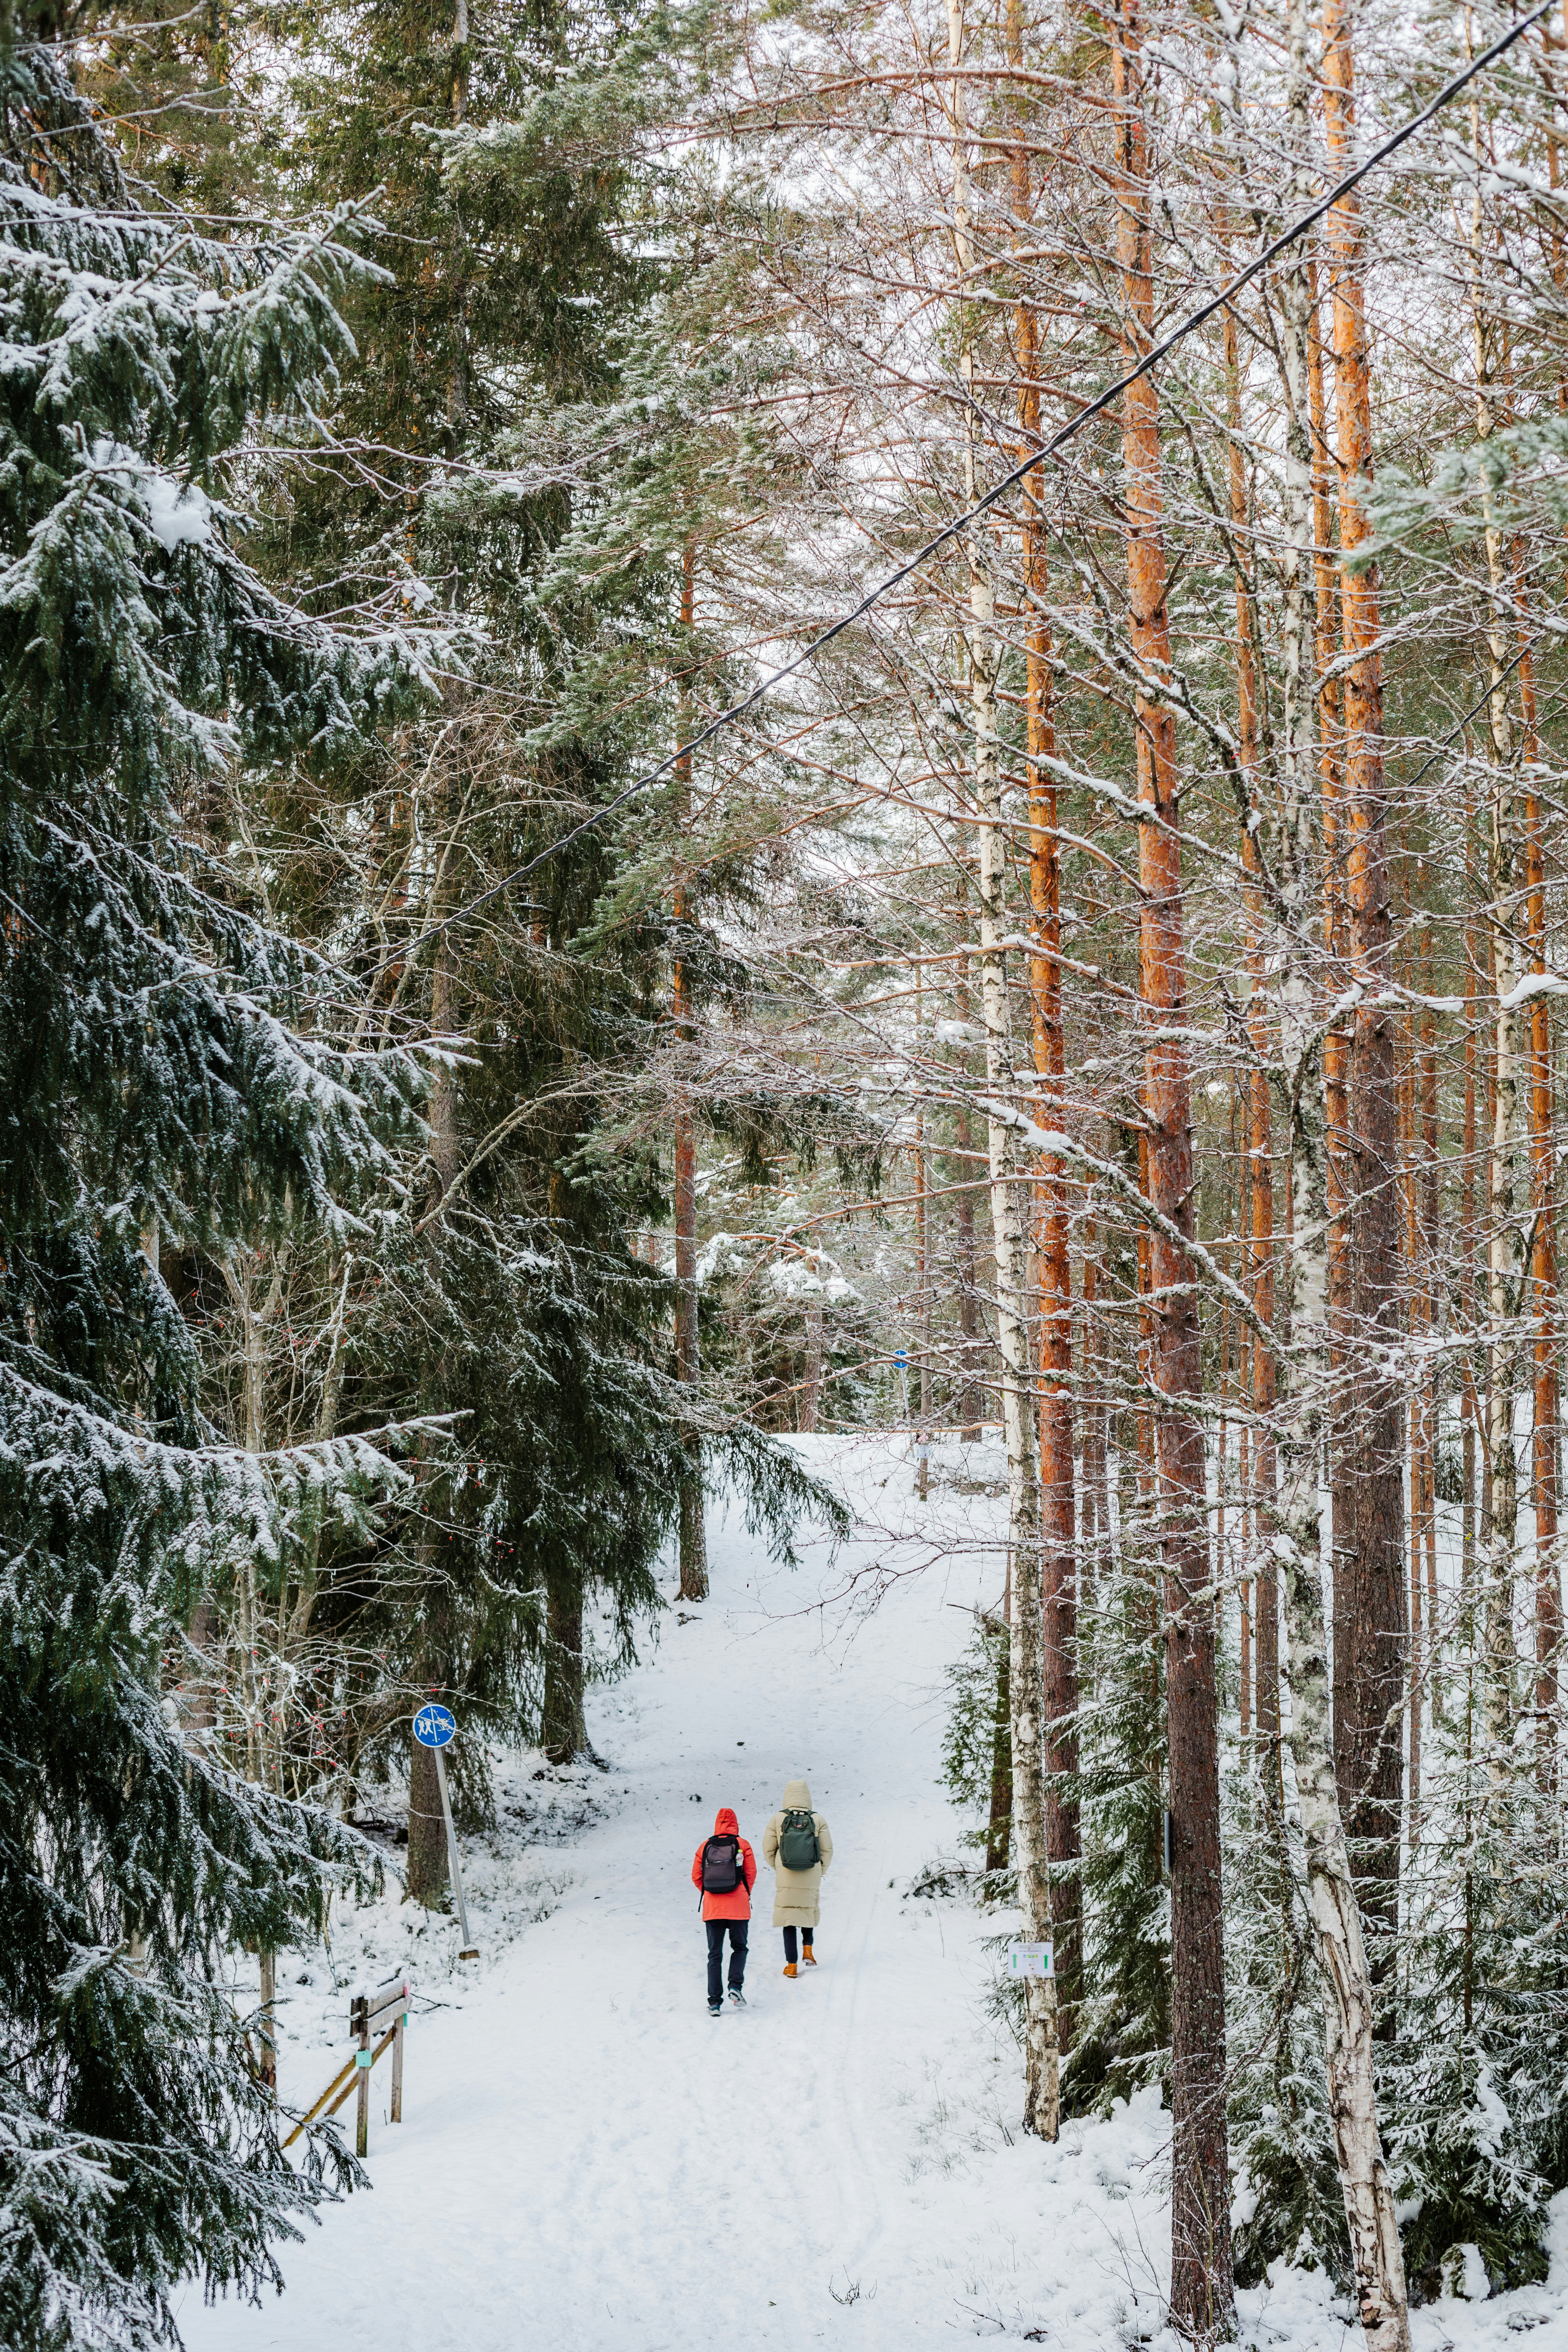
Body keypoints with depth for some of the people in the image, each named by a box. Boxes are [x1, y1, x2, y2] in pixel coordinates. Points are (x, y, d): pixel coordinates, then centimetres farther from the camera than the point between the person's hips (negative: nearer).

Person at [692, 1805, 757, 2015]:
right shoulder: (742, 1846, -2)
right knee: (739, 1948, 17)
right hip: (739, 1908, -1)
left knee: (715, 1955, 7)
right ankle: (735, 1987, -4)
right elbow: (751, 1874, 0)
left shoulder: (705, 1847, 2)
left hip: (712, 1908, 1)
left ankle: (715, 2001, 1)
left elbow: (697, 1877, 4)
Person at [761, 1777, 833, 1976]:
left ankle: (791, 1965, 4)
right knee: (809, 1912, 26)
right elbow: (828, 1851, -1)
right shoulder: (818, 1820, -4)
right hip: (811, 1881, 1)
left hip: (786, 1879, -1)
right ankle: (808, 1949, 11)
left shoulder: (778, 1820, -5)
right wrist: (820, 1870, 16)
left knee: (789, 1921, 7)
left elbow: (768, 1850, 0)